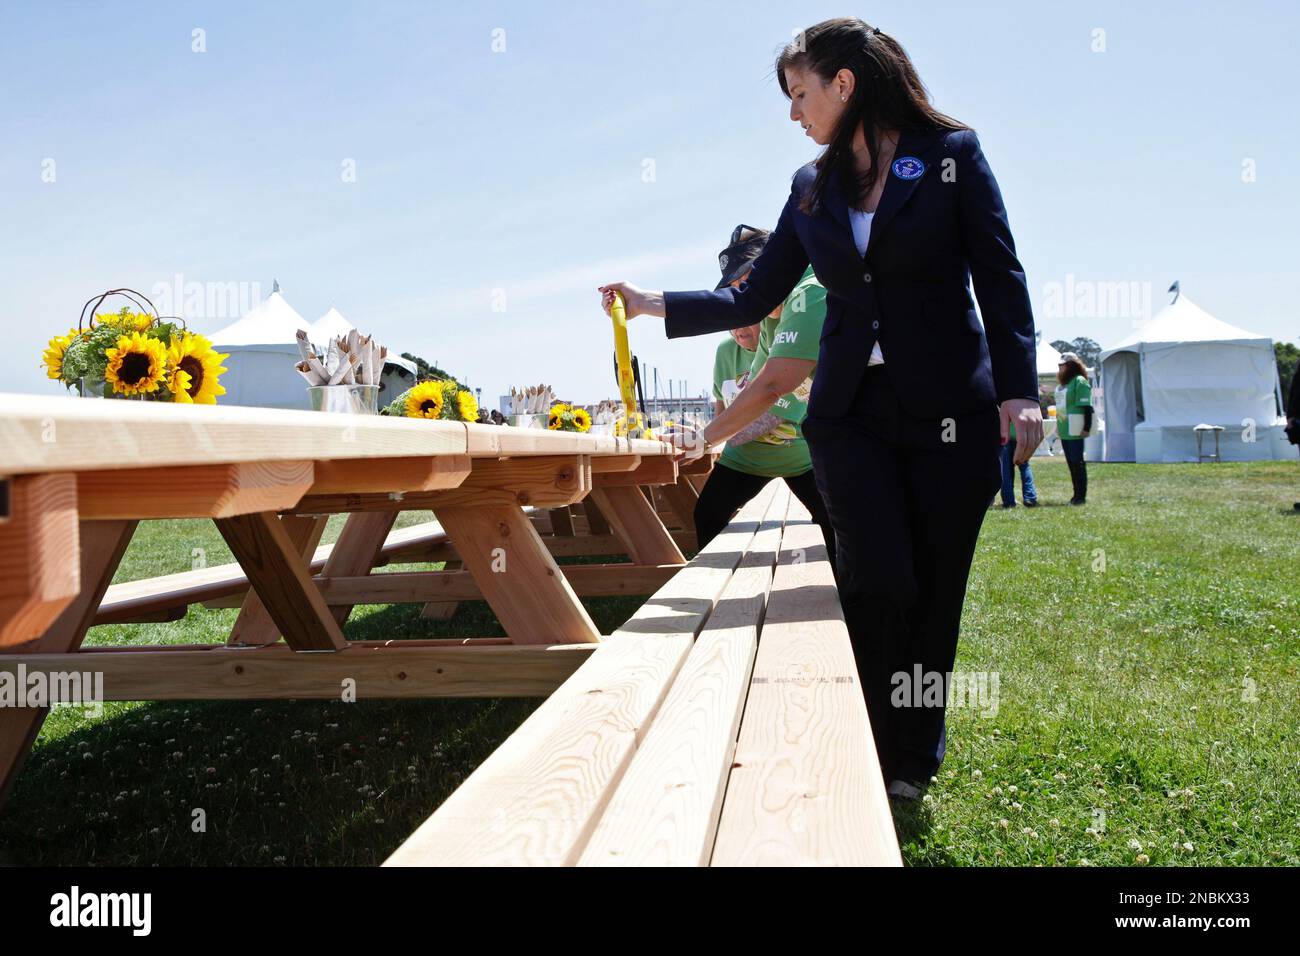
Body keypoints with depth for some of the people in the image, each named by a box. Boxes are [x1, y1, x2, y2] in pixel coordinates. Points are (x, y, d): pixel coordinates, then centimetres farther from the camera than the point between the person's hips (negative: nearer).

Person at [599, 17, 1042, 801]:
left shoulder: (952, 155, 1)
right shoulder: (813, 187, 12)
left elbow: (1001, 279, -2)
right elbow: (754, 301, 14)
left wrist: (1019, 390, -12)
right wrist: (654, 305, 10)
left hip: (950, 410, -2)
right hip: (852, 411, 2)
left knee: (934, 590, 2)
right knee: (881, 581, -10)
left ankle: (912, 762, 21)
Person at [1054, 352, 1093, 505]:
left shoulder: (1079, 381, -10)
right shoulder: (1061, 383, 17)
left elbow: (1086, 407, -16)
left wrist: (1086, 428, -20)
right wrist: (1058, 426, 22)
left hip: (1074, 431, -9)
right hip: (1064, 430, 9)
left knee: (1077, 462, -6)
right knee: (1071, 463, 11)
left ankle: (1081, 495, -2)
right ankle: (1077, 494, 17)